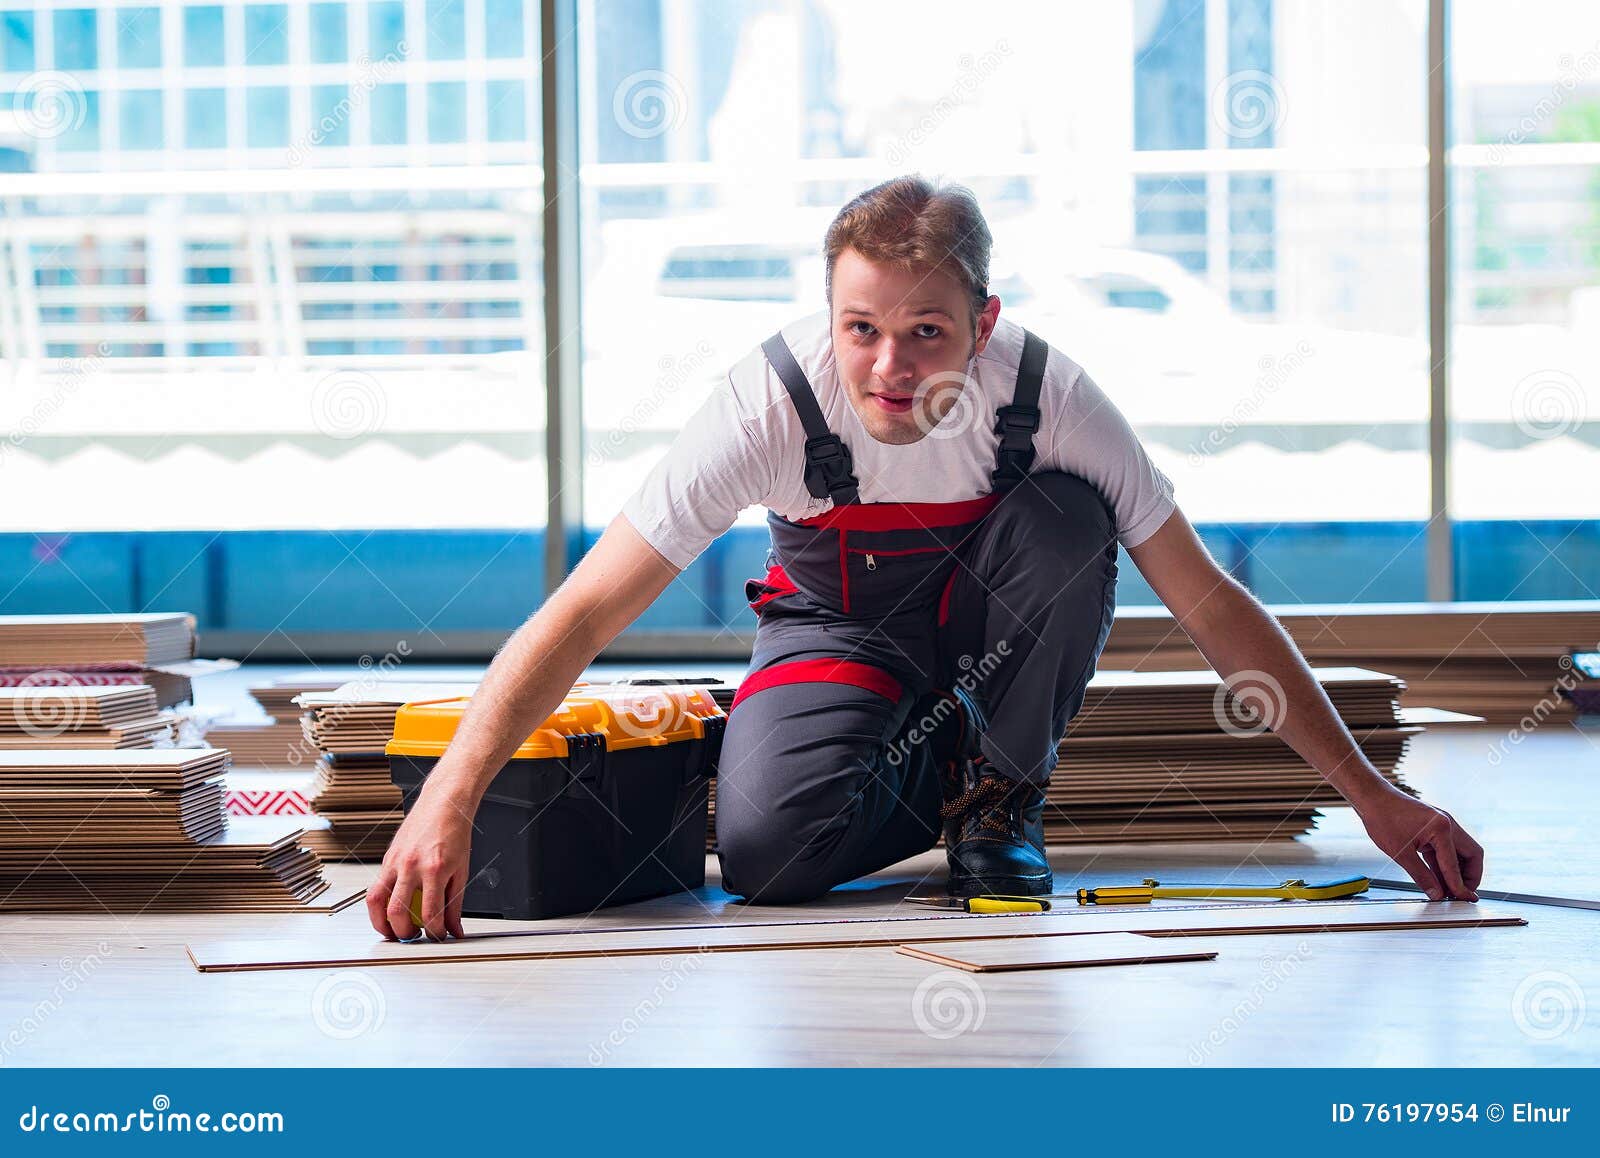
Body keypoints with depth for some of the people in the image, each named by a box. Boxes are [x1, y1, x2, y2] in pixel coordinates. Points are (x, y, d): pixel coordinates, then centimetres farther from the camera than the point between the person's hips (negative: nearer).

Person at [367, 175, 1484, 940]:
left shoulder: (1047, 394, -29)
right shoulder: (772, 401, -32)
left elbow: (1212, 606, -20)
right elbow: (583, 613, -33)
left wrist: (1372, 792, -21)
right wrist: (448, 802, -45)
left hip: (993, 623, 1)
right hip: (837, 625, -1)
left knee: (1066, 518, -32)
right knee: (765, 851, -29)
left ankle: (999, 790, -6)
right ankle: (929, 770, 6)